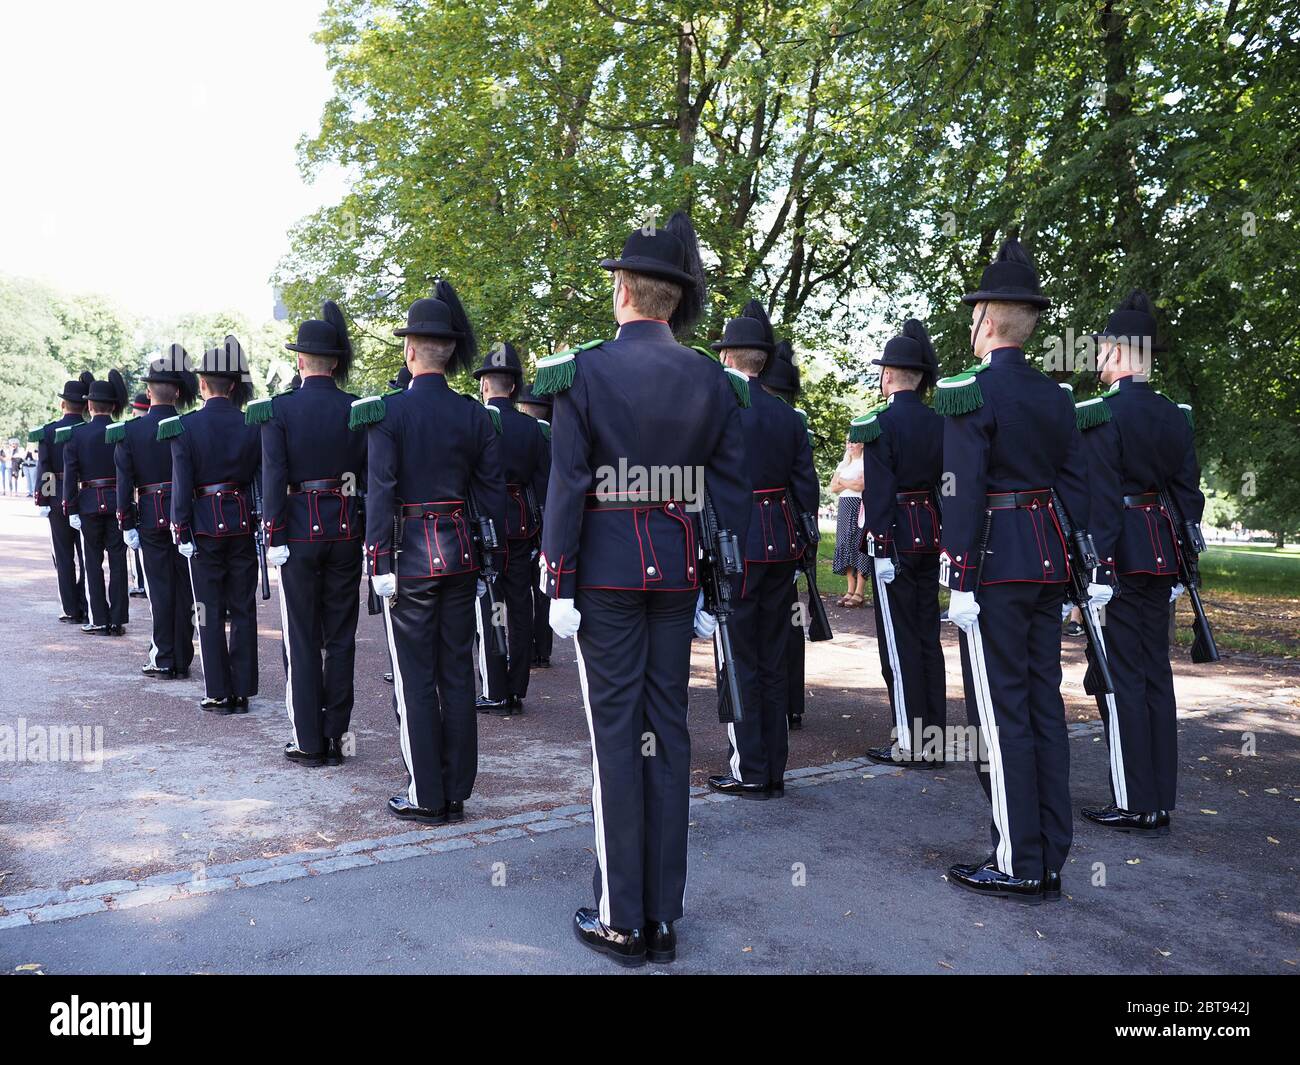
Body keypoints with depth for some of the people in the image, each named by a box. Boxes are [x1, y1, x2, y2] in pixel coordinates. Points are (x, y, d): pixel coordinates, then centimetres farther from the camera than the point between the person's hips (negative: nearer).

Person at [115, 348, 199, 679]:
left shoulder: (130, 431, -4)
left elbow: (125, 482, -5)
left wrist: (127, 525, 0)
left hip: (151, 519, 0)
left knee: (160, 589, 6)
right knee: (184, 588, 7)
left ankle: (163, 660, 8)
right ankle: (182, 661, 13)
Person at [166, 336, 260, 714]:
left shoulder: (185, 426, -7)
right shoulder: (252, 425, -1)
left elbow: (182, 484, -9)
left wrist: (181, 531, -5)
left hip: (205, 527, -2)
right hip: (243, 525, 2)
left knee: (211, 612, 5)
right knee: (243, 610, 8)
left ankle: (219, 694, 10)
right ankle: (242, 691, 13)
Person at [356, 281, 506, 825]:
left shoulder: (387, 411, -8)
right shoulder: (475, 415, 4)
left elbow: (381, 491, -13)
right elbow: (492, 492, 5)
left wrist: (379, 563, -9)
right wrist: (492, 563, 11)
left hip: (410, 555, -4)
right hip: (461, 554, 4)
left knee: (415, 679, 4)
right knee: (457, 674, 10)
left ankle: (426, 797, 11)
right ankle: (456, 794, 19)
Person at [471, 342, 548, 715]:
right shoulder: (531, 427, 5)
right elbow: (543, 482, 6)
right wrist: (542, 531, 12)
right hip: (522, 527, 4)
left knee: (487, 608, 2)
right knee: (519, 608, 9)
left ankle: (496, 694, 5)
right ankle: (517, 691, 16)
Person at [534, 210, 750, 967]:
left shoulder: (583, 372, -6)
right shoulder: (711, 379, 5)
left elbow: (567, 486, -10)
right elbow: (733, 491, 4)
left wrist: (559, 587, -6)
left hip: (606, 570, -3)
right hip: (678, 571, 4)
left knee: (616, 734, 3)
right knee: (668, 731, 9)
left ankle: (621, 920, 12)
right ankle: (664, 917, 18)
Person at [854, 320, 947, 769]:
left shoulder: (880, 423, -11)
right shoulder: (939, 423, 9)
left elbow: (879, 491, -16)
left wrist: (880, 548, -15)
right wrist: (947, 545, 16)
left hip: (894, 536, -7)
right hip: (931, 536, 7)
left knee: (899, 640, 0)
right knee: (928, 636, 12)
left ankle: (910, 743, 6)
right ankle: (933, 739, 18)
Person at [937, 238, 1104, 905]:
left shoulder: (967, 392, -11)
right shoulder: (1054, 396, 12)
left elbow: (963, 491, -17)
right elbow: (1077, 484, 13)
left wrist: (960, 579, -15)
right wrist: (1080, 563, 18)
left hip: (994, 563, -8)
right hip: (1047, 562, 8)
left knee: (1000, 711, -1)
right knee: (1044, 706, 11)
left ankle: (1018, 866, 7)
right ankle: (1050, 860, 20)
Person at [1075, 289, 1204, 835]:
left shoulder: (1100, 416, -13)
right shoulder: (1175, 417, 10)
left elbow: (1097, 503, -17)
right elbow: (1189, 494, 13)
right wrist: (1178, 568, 18)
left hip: (1119, 560, -7)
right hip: (1160, 560, 8)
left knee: (1121, 678, 0)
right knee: (1156, 674, 12)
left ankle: (1134, 805, 7)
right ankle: (1161, 802, 21)